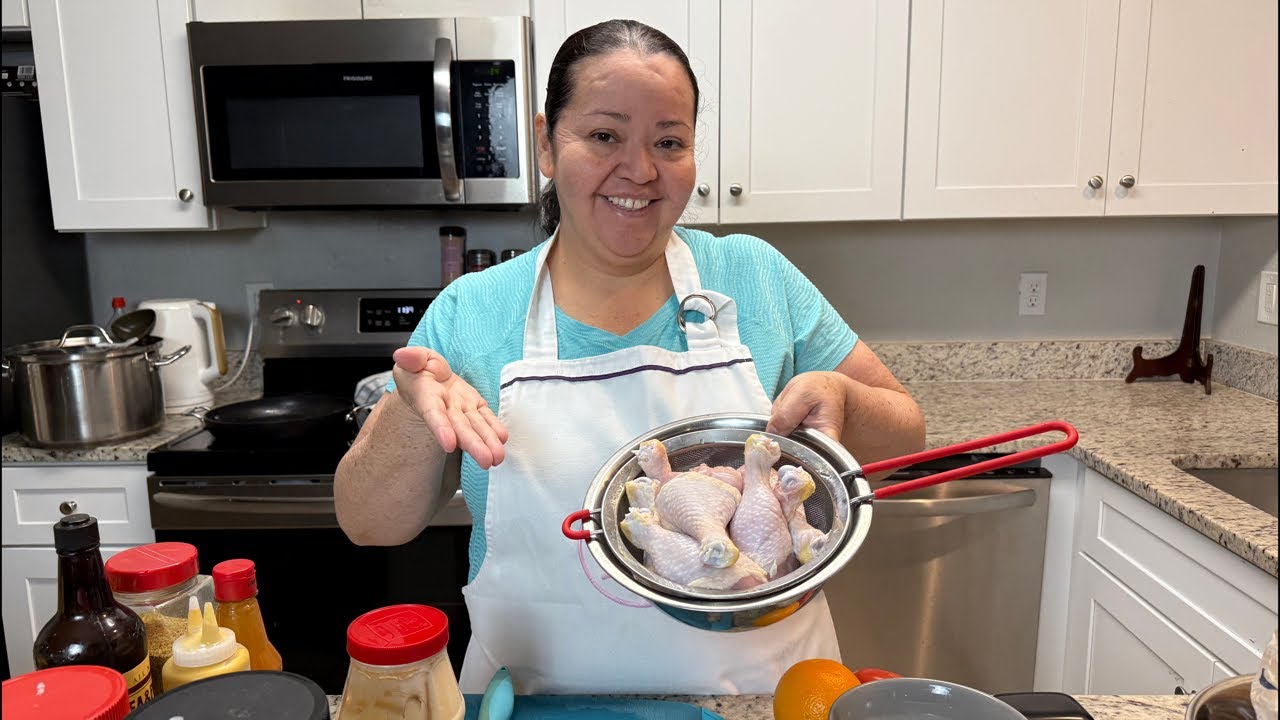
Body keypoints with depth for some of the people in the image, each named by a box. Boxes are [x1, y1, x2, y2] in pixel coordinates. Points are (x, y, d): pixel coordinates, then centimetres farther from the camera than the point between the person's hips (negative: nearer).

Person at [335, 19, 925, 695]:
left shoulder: (756, 276, -7)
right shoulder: (469, 313, -8)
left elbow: (904, 436, -1)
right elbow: (367, 524, -6)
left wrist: (841, 400, -23)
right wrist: (415, 413, -26)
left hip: (759, 683, 1)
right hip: (541, 692, 0)